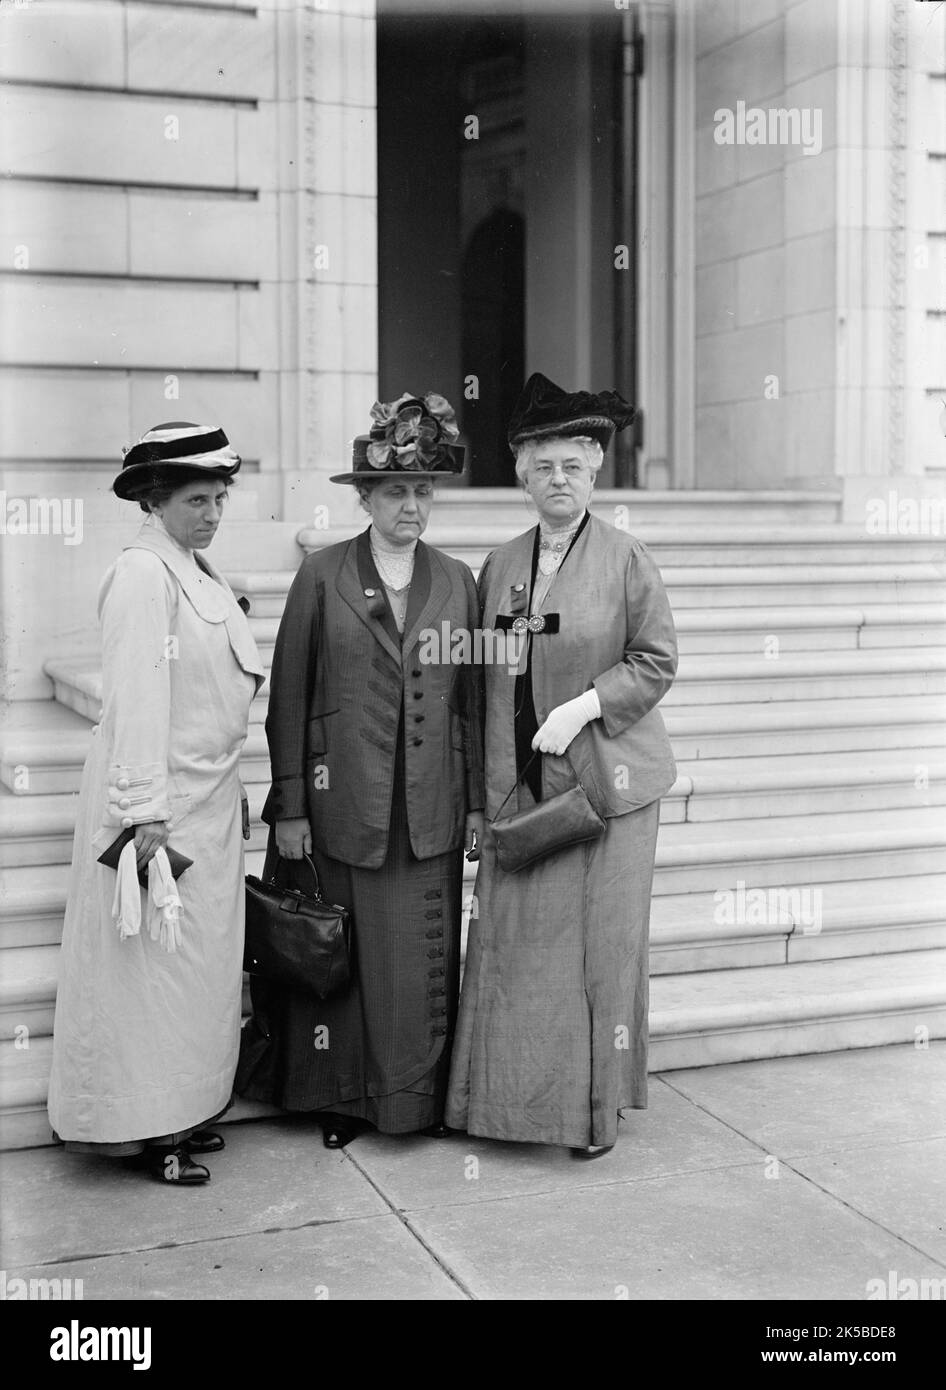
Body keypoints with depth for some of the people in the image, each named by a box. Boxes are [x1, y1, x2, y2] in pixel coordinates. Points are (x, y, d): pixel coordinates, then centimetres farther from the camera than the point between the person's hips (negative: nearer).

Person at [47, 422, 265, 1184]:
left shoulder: (202, 574, 12)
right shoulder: (142, 574, -14)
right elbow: (137, 698, -19)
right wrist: (147, 813, -22)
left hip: (210, 799, 9)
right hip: (160, 802, -9)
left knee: (202, 960, 15)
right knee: (154, 963, 1)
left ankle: (182, 1109, 27)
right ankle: (145, 1128, 12)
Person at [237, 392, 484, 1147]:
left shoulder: (456, 580, 7)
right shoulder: (322, 575, -1)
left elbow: (472, 699, 8)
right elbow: (288, 699, -2)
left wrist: (478, 801, 5)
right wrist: (289, 807, -5)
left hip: (429, 808, 2)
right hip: (342, 801, -2)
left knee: (426, 956, 5)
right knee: (340, 953, 6)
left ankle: (422, 1096, 20)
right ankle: (341, 1097, 21)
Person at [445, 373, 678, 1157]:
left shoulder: (626, 560, -5)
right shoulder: (500, 566, 8)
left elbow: (657, 660, -4)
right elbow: (487, 676, 12)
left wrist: (586, 705, -17)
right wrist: (488, 788, 6)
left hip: (606, 780, -4)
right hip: (519, 786, 4)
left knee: (600, 943, 3)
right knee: (512, 943, 5)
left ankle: (598, 1108, 16)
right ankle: (513, 1098, 19)